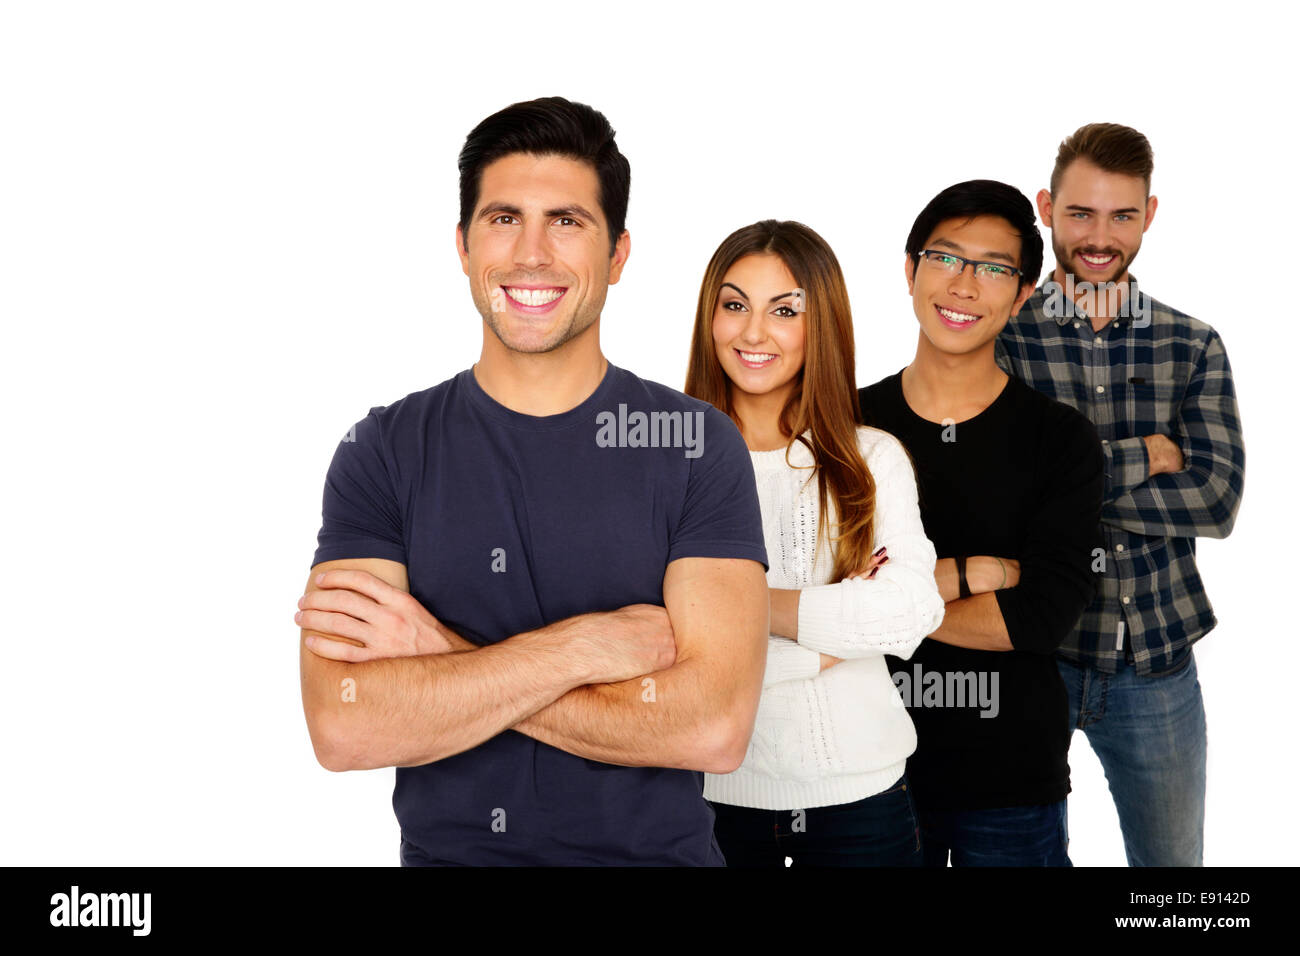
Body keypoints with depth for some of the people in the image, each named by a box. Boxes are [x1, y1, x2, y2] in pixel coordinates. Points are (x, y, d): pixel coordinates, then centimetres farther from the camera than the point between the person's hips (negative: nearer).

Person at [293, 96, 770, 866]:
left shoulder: (700, 446, -10)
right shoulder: (383, 450, -7)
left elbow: (714, 729, -20)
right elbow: (343, 729, -17)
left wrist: (443, 656, -19)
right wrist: (584, 647, -22)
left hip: (658, 848, 0)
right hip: (447, 846, 1)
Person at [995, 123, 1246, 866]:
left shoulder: (1194, 347, 3)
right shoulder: (1000, 337, -5)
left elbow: (1218, 499, -10)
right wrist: (1140, 457, -15)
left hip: (1158, 662, 3)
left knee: (1172, 859, 19)